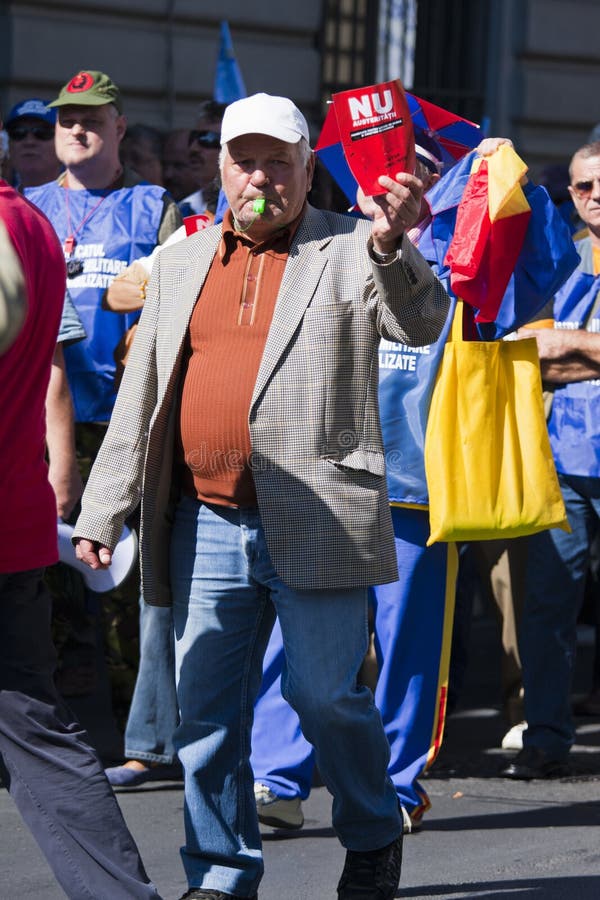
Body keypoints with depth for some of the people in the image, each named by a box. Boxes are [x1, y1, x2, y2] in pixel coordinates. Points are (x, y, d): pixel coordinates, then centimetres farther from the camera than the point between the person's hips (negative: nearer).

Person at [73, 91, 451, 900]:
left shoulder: (349, 253, 2)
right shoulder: (181, 264, 16)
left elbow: (420, 324, -15)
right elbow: (139, 399, 17)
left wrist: (391, 248, -34)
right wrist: (101, 512, 13)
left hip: (313, 523, -4)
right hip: (206, 525, 4)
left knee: (327, 697, -1)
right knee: (207, 711, 6)